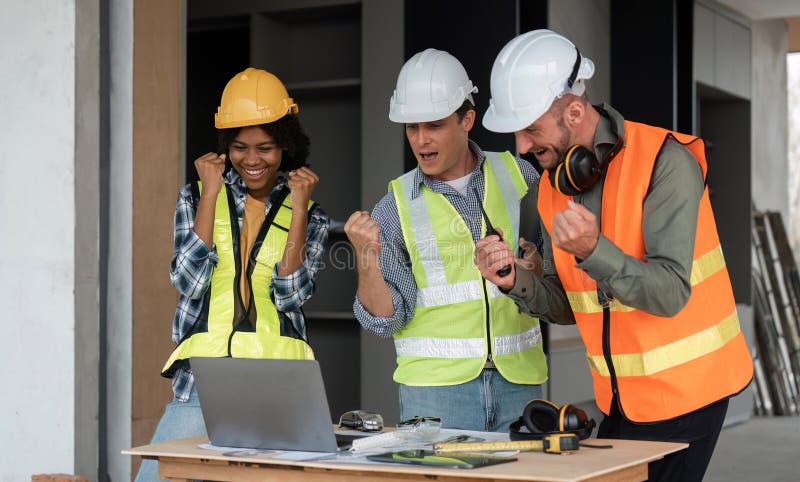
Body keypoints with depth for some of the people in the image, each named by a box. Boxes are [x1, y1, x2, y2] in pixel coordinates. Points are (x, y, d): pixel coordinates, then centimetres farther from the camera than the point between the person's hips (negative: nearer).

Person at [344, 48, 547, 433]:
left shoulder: (518, 176, 5)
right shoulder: (395, 209, 0)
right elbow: (384, 320, -4)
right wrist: (367, 258, -20)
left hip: (517, 380, 2)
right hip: (434, 386, -2)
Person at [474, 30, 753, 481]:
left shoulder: (663, 160, -18)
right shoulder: (553, 184, 3)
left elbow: (670, 295, -24)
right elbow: (566, 307, 6)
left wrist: (592, 250, -39)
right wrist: (516, 280, -14)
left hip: (684, 389, -7)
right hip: (621, 395, 7)